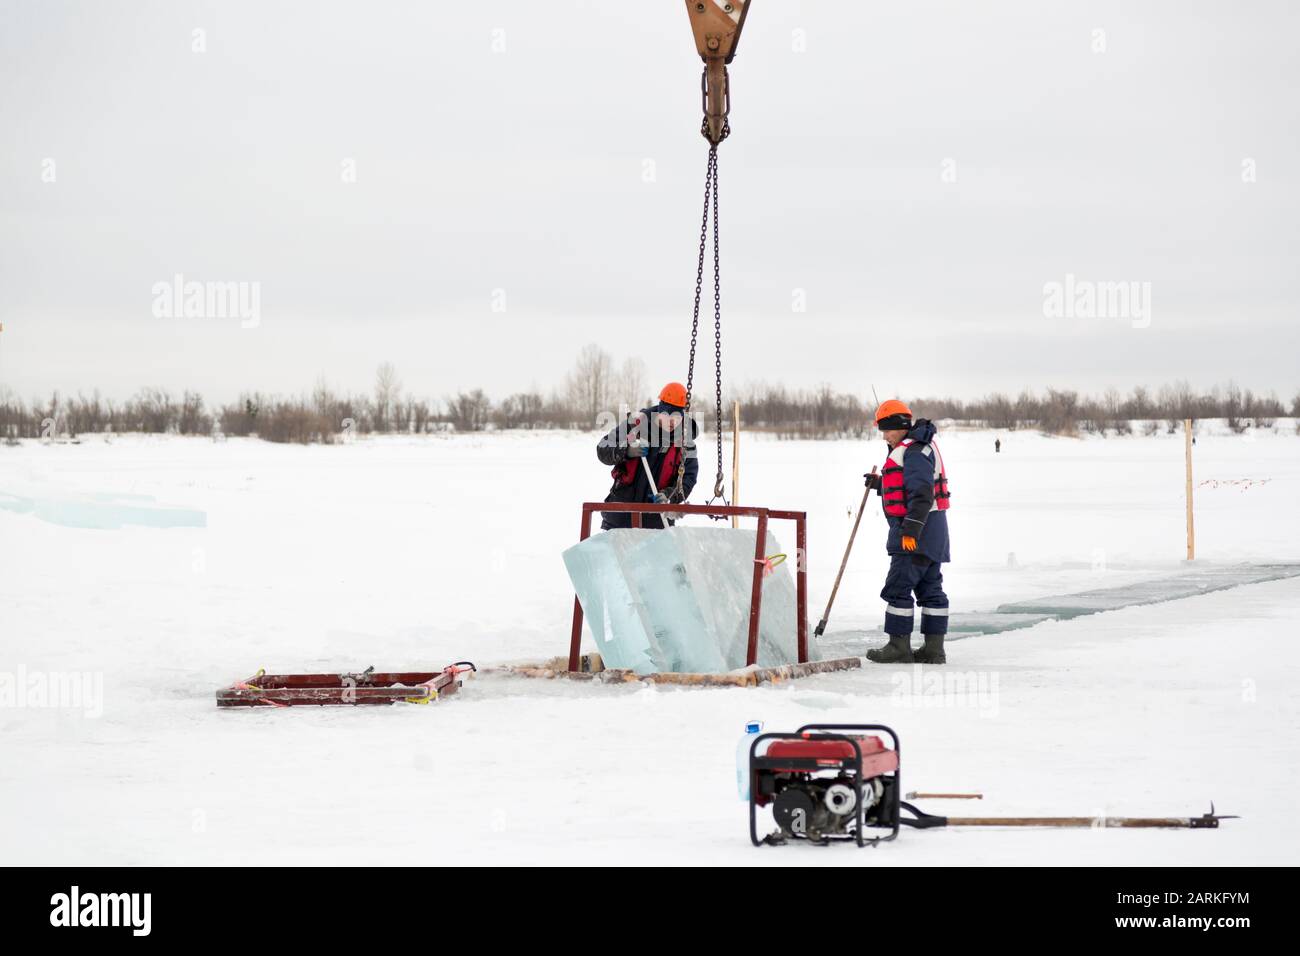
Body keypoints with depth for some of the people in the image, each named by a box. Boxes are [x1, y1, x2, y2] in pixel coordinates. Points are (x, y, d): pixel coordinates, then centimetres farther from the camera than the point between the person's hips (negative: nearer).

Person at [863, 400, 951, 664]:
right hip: (929, 533, 11)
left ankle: (899, 647, -6)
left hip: (917, 532, -11)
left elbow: (921, 493, -24)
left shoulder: (914, 451, -15)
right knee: (930, 588, 10)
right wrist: (880, 483, 20)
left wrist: (911, 530, -28)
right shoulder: (914, 448, 19)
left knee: (898, 586, -8)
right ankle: (934, 649, 12)